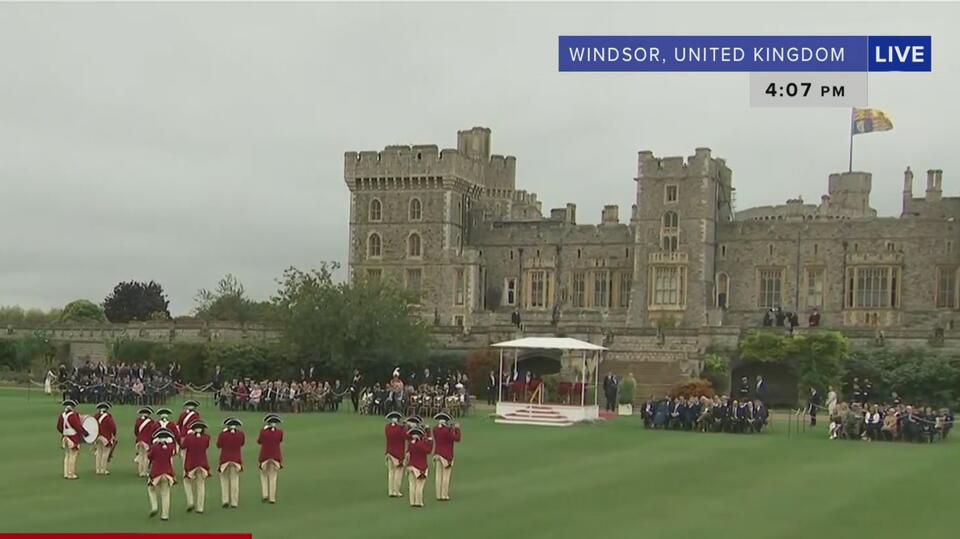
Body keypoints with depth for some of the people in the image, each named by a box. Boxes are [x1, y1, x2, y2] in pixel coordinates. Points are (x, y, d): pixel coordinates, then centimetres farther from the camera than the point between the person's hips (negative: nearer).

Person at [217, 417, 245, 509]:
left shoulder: (223, 434, -9)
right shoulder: (240, 434, -4)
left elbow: (218, 446, 4)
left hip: (225, 459, -1)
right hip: (236, 459, 1)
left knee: (224, 480, 11)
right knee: (234, 481, 7)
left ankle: (225, 500, 2)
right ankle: (234, 502, 7)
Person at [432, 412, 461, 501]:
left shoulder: (435, 430, 1)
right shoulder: (448, 430, -18)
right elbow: (457, 439, -16)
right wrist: (457, 429, -4)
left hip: (438, 455, 6)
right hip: (447, 455, -6)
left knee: (439, 475, 10)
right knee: (446, 476, 0)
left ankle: (439, 495, 15)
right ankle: (444, 496, 2)